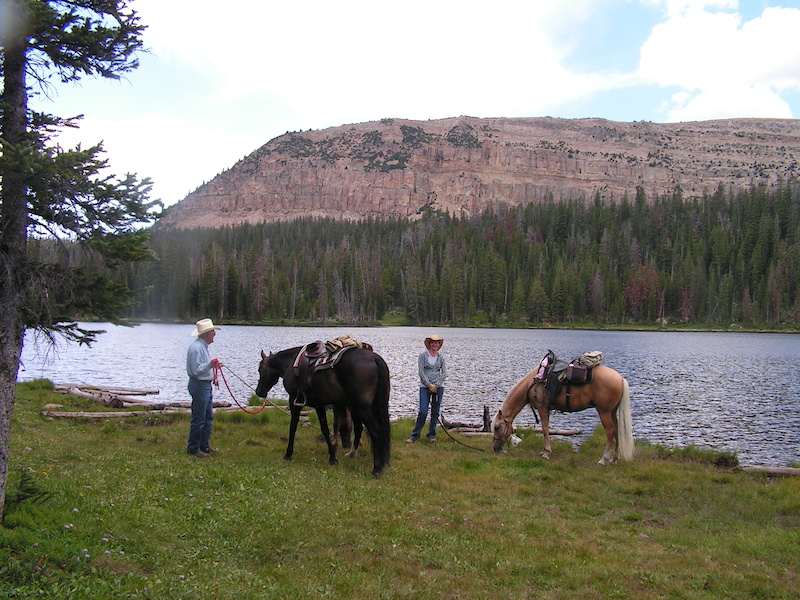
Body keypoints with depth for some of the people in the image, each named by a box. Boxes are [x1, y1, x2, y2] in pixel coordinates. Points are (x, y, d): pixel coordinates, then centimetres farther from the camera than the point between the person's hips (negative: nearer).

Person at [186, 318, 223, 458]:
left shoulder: (203, 346, 13)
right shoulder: (196, 348, -19)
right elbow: (197, 370, -24)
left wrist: (214, 366, 26)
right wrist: (210, 364, -36)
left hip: (206, 385, 11)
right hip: (199, 385, -11)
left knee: (208, 417, 16)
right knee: (198, 419, -4)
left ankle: (204, 445, 25)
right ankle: (193, 448, 4)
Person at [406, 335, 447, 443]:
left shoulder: (441, 356, 7)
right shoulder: (423, 355, -1)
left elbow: (444, 373, 5)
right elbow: (421, 372, -5)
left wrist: (436, 385, -7)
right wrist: (429, 385, -11)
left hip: (438, 386, 3)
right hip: (425, 386, -3)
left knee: (435, 412, 6)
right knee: (423, 412, -9)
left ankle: (432, 435, 18)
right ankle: (414, 435, 1)